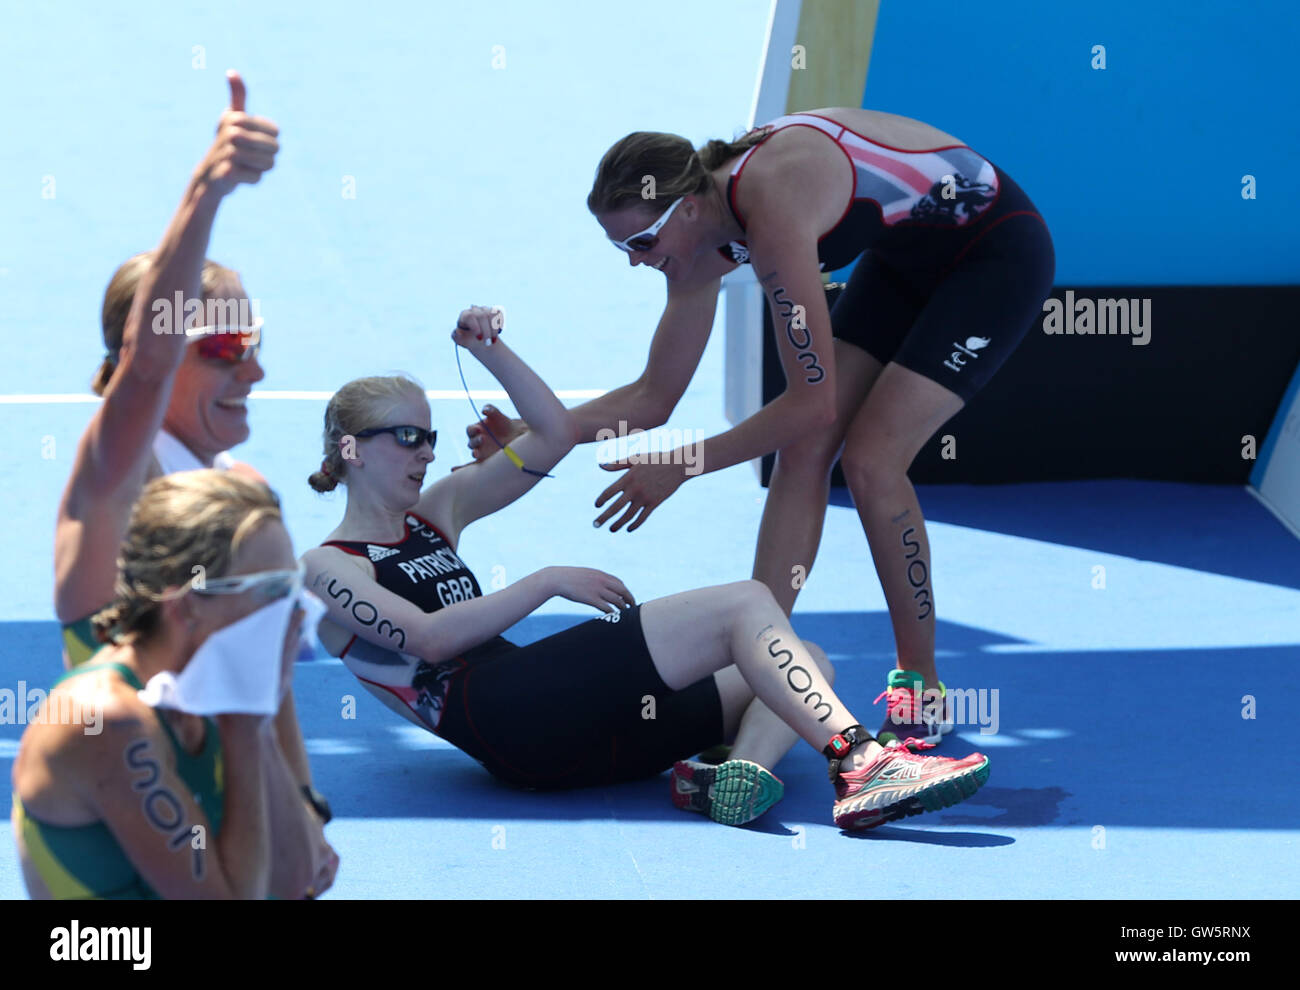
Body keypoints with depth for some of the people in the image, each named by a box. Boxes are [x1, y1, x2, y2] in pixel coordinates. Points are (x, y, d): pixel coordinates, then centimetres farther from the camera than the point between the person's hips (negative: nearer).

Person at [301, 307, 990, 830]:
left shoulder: (435, 513, 29)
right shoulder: (326, 570, 6)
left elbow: (554, 435, 26)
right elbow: (429, 637, -11)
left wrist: (490, 351, 13)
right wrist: (548, 582, -12)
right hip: (497, 717, -9)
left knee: (806, 662, -1)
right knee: (744, 606, -18)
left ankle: (743, 769, -33)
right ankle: (860, 762, -32)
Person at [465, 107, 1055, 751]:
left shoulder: (773, 209, -35)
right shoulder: (704, 235, -8)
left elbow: (813, 401, -31)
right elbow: (653, 398, 1)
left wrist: (681, 467, -26)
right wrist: (530, 434, -10)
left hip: (999, 253, -8)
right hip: (908, 256, 8)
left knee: (872, 459, -14)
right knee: (802, 450, -3)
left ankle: (921, 690, 0)